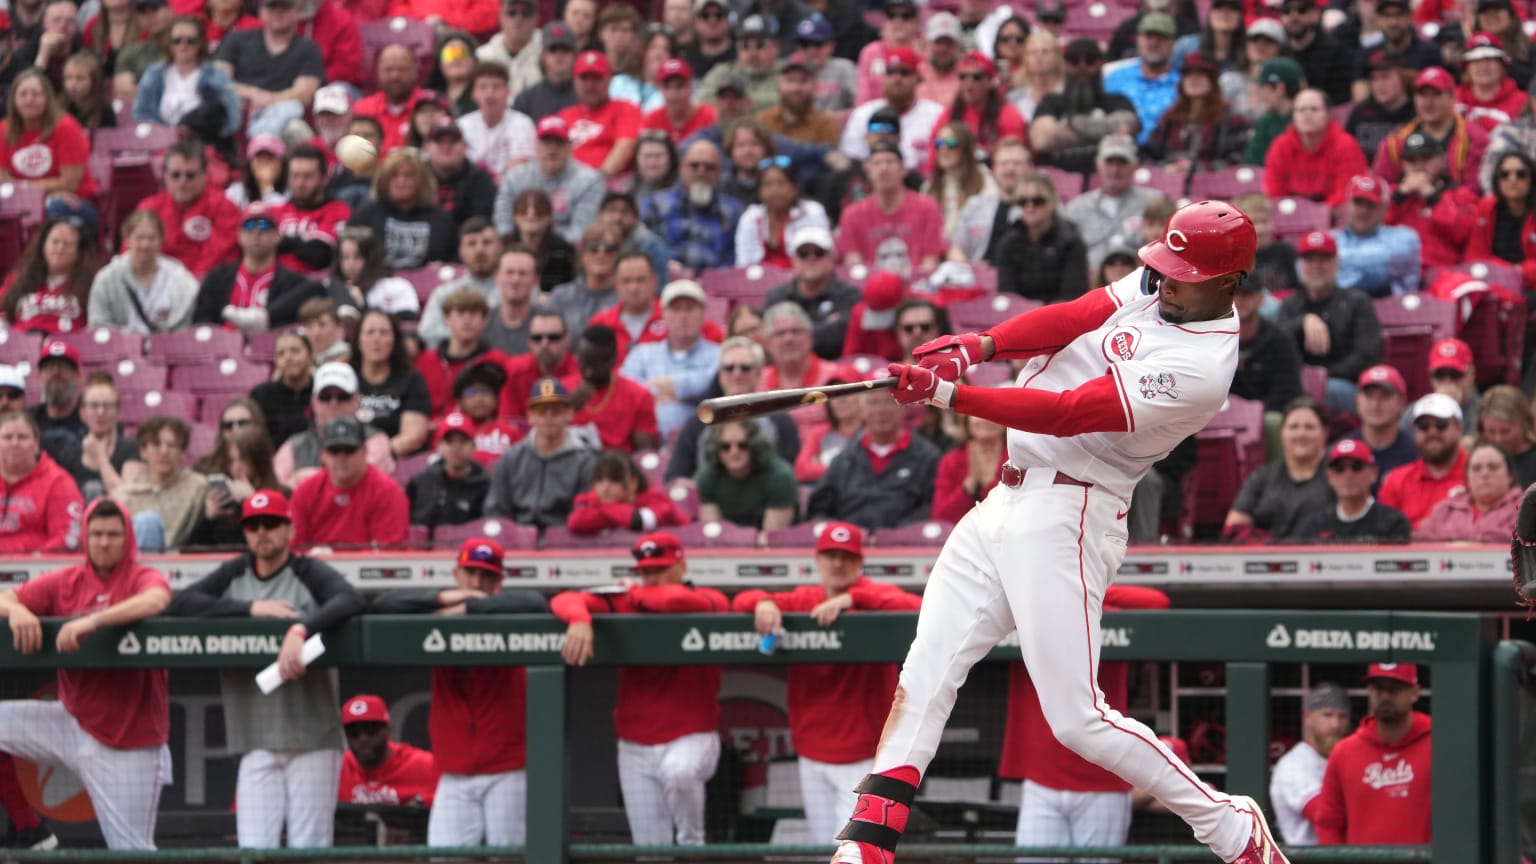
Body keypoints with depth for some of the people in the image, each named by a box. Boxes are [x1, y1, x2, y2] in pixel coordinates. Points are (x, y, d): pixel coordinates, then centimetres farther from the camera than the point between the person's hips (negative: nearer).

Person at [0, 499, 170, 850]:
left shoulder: (145, 579, -8)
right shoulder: (64, 583, 5)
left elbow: (155, 601, -32)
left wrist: (93, 620, -44)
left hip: (128, 742, -5)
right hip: (71, 724, 5)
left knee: (131, 851, -4)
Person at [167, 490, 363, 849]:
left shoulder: (310, 573, 1)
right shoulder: (234, 575, 13)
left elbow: (351, 600, -19)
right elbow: (181, 603, -1)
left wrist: (300, 630, -35)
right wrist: (252, 608, -10)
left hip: (312, 738, -3)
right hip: (257, 740, 3)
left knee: (309, 852, -4)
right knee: (254, 850, -4)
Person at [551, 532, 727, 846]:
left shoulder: (710, 600, -4)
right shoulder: (623, 605, 5)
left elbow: (678, 601, -28)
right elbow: (565, 600, -6)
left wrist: (638, 596, -9)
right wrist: (579, 619, -30)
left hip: (693, 737, -4)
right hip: (636, 746, 4)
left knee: (679, 772, -37)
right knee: (650, 851, 2)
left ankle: (691, 844, -11)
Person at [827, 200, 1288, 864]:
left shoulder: (1202, 367, -19)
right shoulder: (1153, 287, 8)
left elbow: (1067, 413, -23)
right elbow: (1072, 318, -3)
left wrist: (943, 392, -25)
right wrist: (974, 348, -21)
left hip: (1063, 520, -9)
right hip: (1005, 503, 9)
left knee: (1077, 720, -10)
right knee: (924, 678, 0)